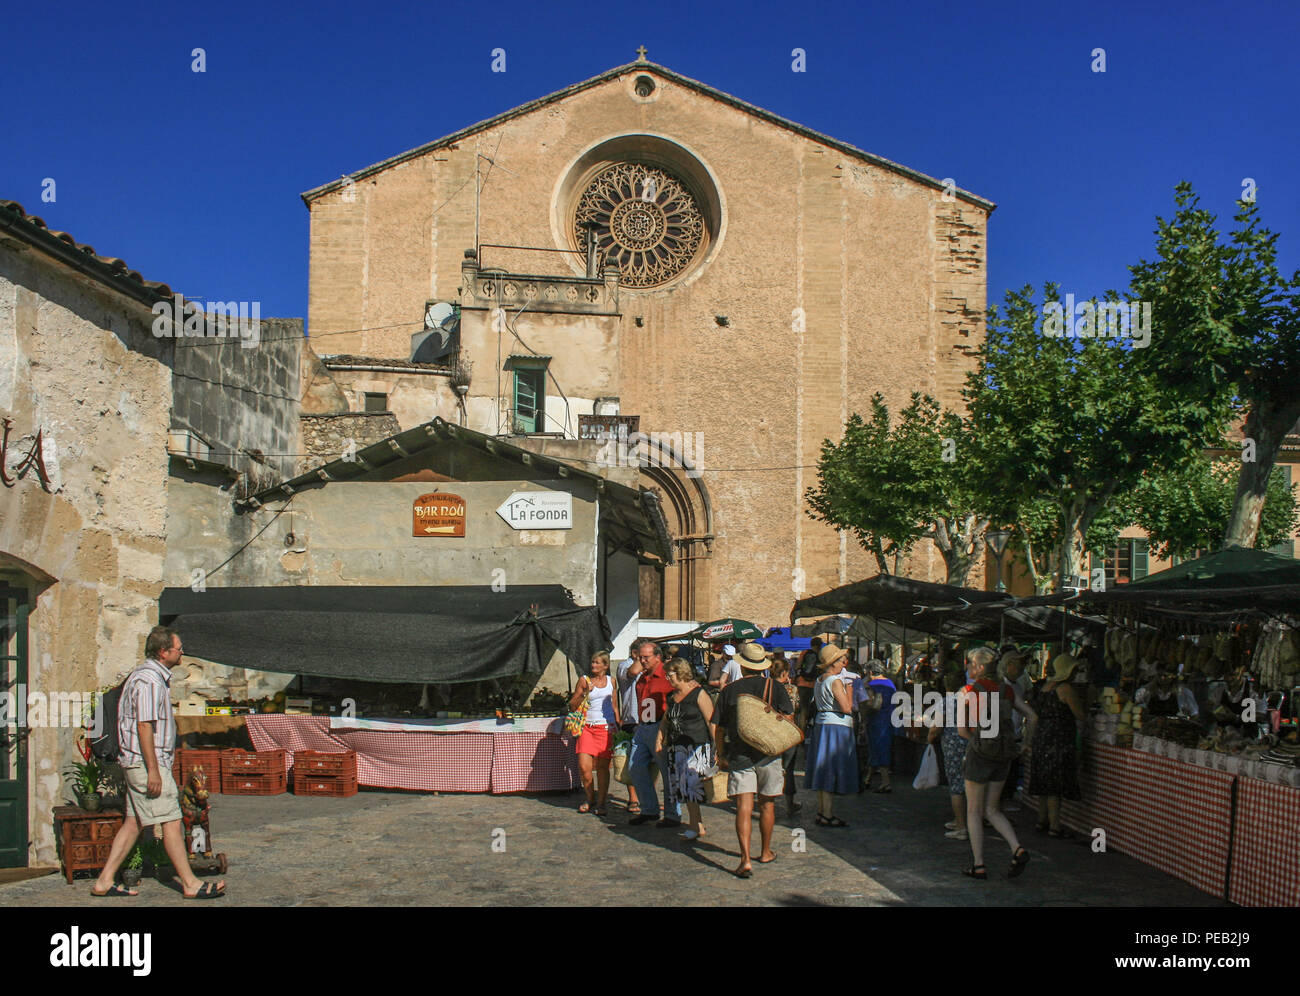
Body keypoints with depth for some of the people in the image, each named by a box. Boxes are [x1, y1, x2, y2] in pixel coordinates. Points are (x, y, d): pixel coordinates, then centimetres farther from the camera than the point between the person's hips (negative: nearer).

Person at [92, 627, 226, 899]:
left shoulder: (156, 676, 16)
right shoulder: (149, 680, -17)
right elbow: (144, 726, -22)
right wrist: (153, 770, -22)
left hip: (140, 763, 10)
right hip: (146, 763, -10)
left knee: (133, 823, 12)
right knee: (171, 821, -6)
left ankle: (104, 881, 15)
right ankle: (190, 884, -2)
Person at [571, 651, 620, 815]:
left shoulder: (611, 681, 11)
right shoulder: (584, 680, 4)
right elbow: (572, 706, 4)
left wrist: (618, 726, 15)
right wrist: (584, 693, -11)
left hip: (606, 727, 1)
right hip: (587, 727, -1)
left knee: (603, 767, -1)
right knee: (583, 766, -8)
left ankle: (601, 803, 9)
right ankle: (590, 798, 14)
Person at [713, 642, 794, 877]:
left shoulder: (729, 690, 2)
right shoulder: (774, 687, 0)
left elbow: (717, 727, 4)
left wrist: (721, 755, 12)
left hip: (739, 755, 0)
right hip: (769, 753, 1)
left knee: (743, 808, -4)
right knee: (767, 805, 15)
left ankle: (745, 860, -15)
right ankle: (766, 853, 31)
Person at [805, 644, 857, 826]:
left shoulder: (818, 681, 12)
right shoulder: (836, 682, -16)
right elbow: (847, 708, -22)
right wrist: (849, 689, -8)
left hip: (820, 724, 9)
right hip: (836, 727, -9)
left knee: (823, 771, 13)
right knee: (832, 771, -6)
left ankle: (821, 812, 19)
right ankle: (827, 816, -5)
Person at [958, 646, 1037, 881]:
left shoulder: (968, 692, -9)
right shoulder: (1006, 690, 6)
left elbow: (961, 729, -11)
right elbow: (1032, 716, 8)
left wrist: (977, 741, 7)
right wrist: (1028, 743, 20)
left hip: (979, 755, -5)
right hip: (1002, 756, 5)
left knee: (974, 811, 7)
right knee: (991, 810, 16)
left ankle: (979, 866, 7)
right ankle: (1017, 849, -5)